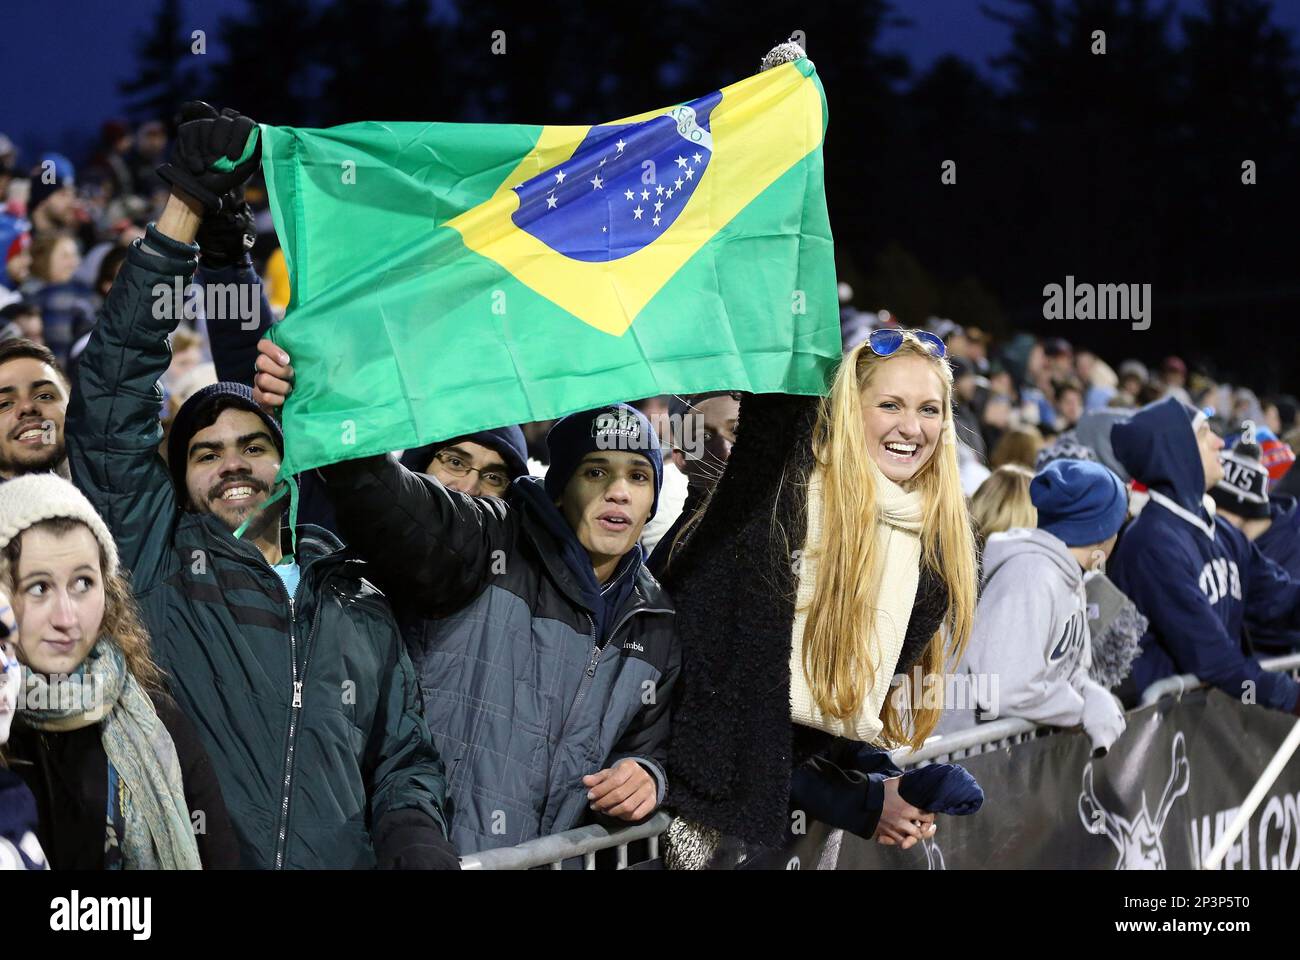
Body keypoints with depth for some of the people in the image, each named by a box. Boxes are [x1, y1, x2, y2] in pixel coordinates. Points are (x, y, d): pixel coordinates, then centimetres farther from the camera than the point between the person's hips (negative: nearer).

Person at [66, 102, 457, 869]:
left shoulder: (358, 604, 22)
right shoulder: (153, 563, 13)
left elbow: (403, 760, 24)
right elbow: (111, 399, 5)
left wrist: (415, 833, 1)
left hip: (345, 861, 3)